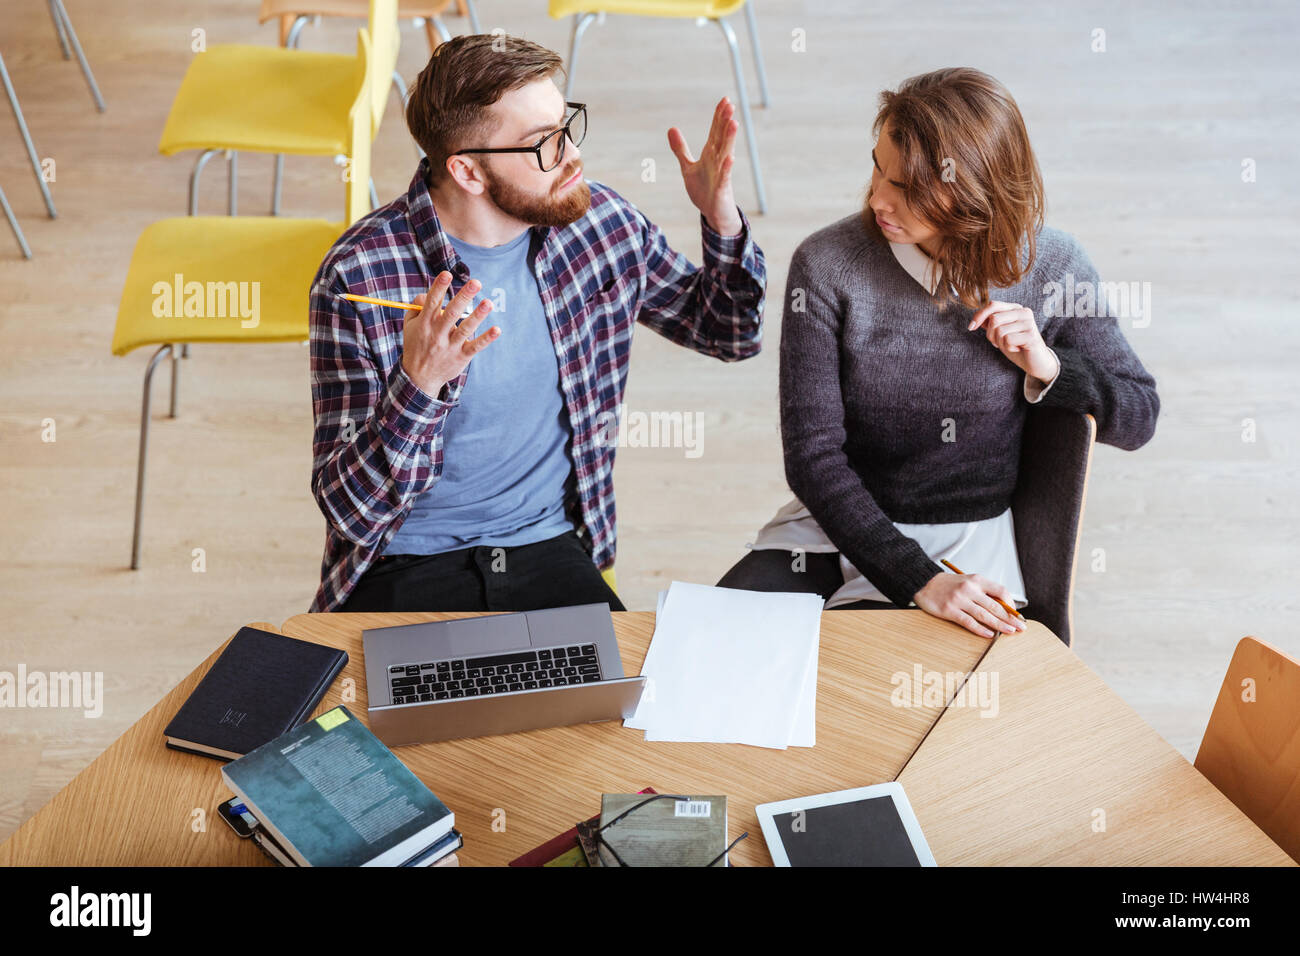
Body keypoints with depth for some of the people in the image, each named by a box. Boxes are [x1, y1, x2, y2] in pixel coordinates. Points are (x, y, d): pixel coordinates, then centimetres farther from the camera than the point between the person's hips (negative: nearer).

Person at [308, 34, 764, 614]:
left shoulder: (600, 223, -2)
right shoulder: (359, 275, -15)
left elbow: (728, 333, 13)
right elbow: (349, 511, -16)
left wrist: (722, 221, -6)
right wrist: (419, 385, -34)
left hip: (550, 550, 3)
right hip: (407, 567, -2)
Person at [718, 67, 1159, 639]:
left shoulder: (1049, 268, -8)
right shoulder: (827, 264, -11)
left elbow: (1138, 419, 6)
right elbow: (813, 454, -12)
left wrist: (1049, 368, -16)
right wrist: (919, 580, -22)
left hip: (966, 543, -1)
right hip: (836, 524, 1)